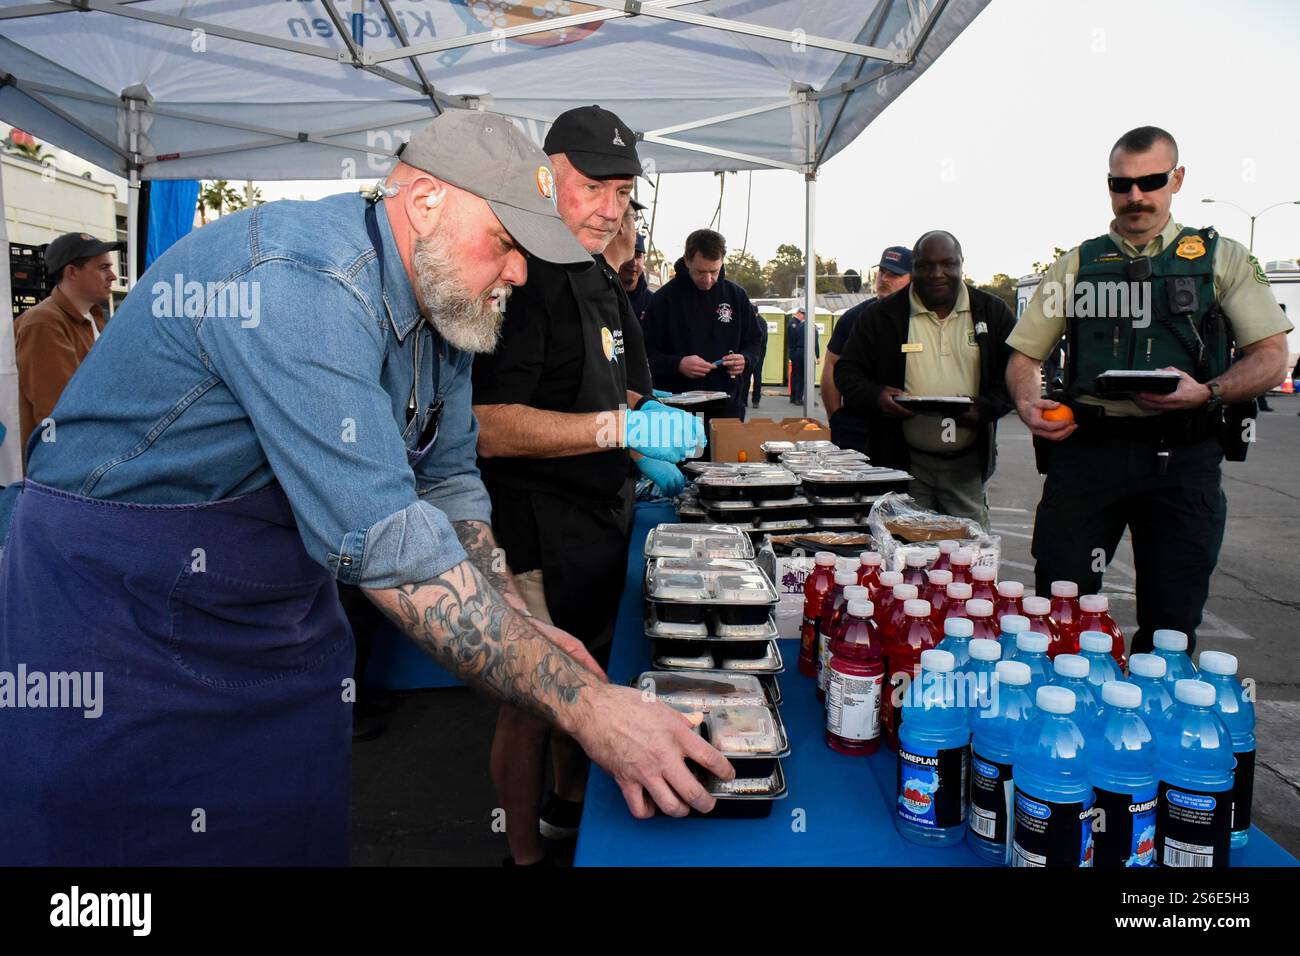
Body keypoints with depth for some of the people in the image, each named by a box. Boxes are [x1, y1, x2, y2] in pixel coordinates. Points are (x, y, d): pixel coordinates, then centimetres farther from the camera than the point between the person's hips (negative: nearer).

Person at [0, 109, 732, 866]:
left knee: (305, 838, 12)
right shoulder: (300, 283, -30)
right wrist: (585, 704, -35)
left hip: (284, 610, 7)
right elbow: (385, 544, -37)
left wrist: (522, 628, -7)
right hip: (119, 615, -7)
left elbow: (448, 480, 5)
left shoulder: (444, 300, -1)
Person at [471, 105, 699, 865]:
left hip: (605, 517, 10)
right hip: (538, 526, -10)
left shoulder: (603, 281, 13)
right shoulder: (524, 277, -18)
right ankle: (527, 851, 26)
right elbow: (489, 426, -27)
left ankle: (572, 809, 46)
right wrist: (621, 428, -29)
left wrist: (647, 445, 6)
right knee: (532, 702, 5)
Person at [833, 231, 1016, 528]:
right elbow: (847, 371, 5)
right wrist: (874, 396, -16)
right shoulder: (881, 315, 3)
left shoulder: (993, 312, 7)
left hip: (968, 465, 1)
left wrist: (986, 406, -12)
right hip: (904, 462, -1)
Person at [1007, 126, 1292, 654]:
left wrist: (1207, 392, -13)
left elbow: (1271, 356, 6)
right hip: (1086, 448, 1)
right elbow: (1024, 355, 15)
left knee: (1171, 622, 3)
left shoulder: (1222, 258, 11)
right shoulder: (1077, 265, 14)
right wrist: (1027, 403, -6)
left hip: (1181, 456, 0)